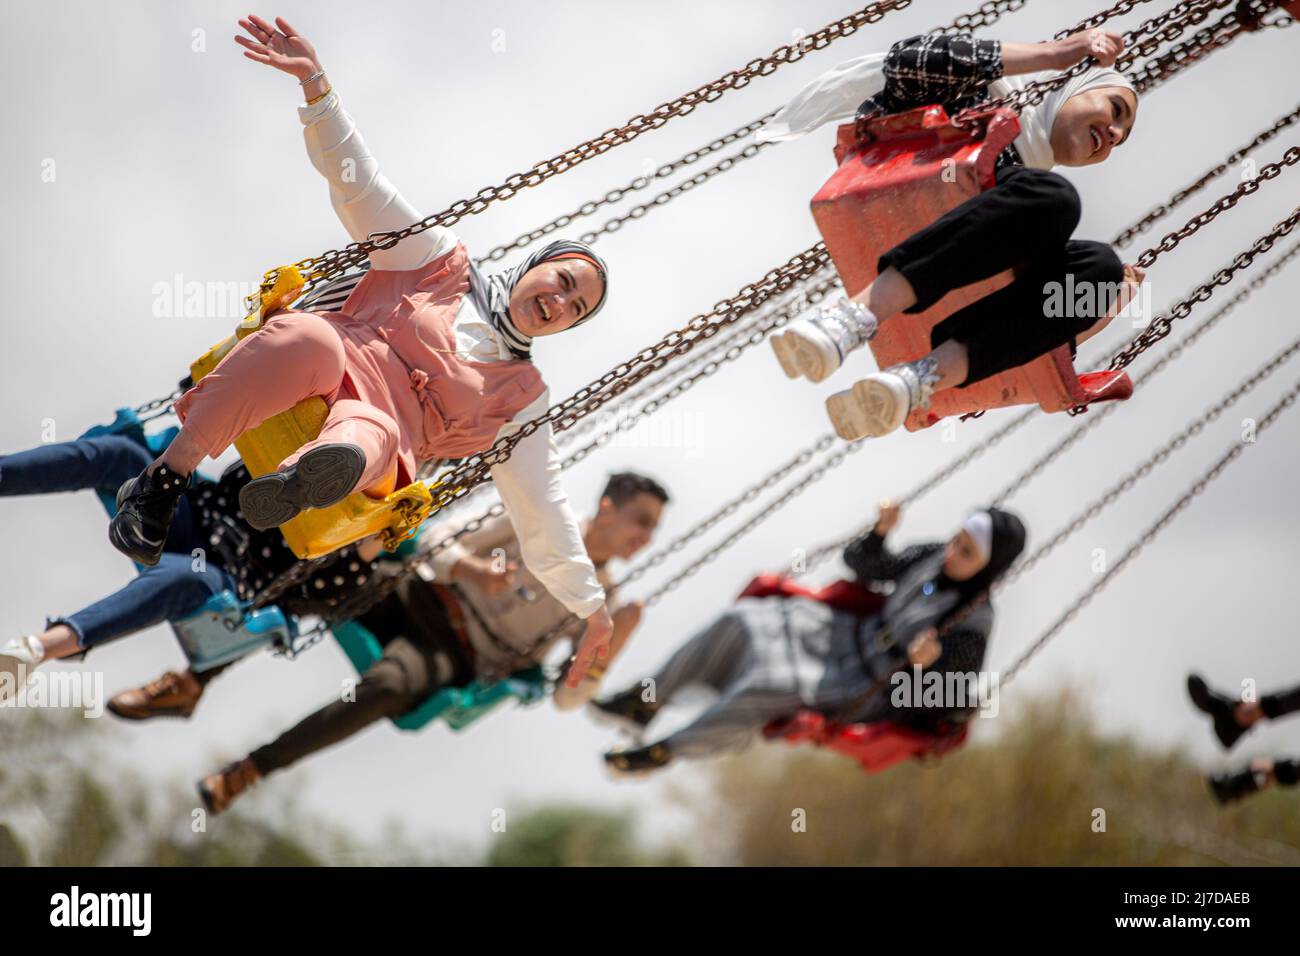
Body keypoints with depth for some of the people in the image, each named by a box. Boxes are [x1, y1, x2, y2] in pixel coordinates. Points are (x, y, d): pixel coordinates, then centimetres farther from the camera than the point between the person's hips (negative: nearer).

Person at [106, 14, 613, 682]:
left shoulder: (520, 398, 25)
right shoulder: (442, 260, 22)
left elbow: (542, 506, 25)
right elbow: (360, 184, 13)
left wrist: (589, 602, 18)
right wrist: (316, 86, -3)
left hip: (380, 423, 0)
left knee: (370, 440, -40)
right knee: (308, 339, -38)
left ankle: (298, 487, -76)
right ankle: (163, 482, -34)